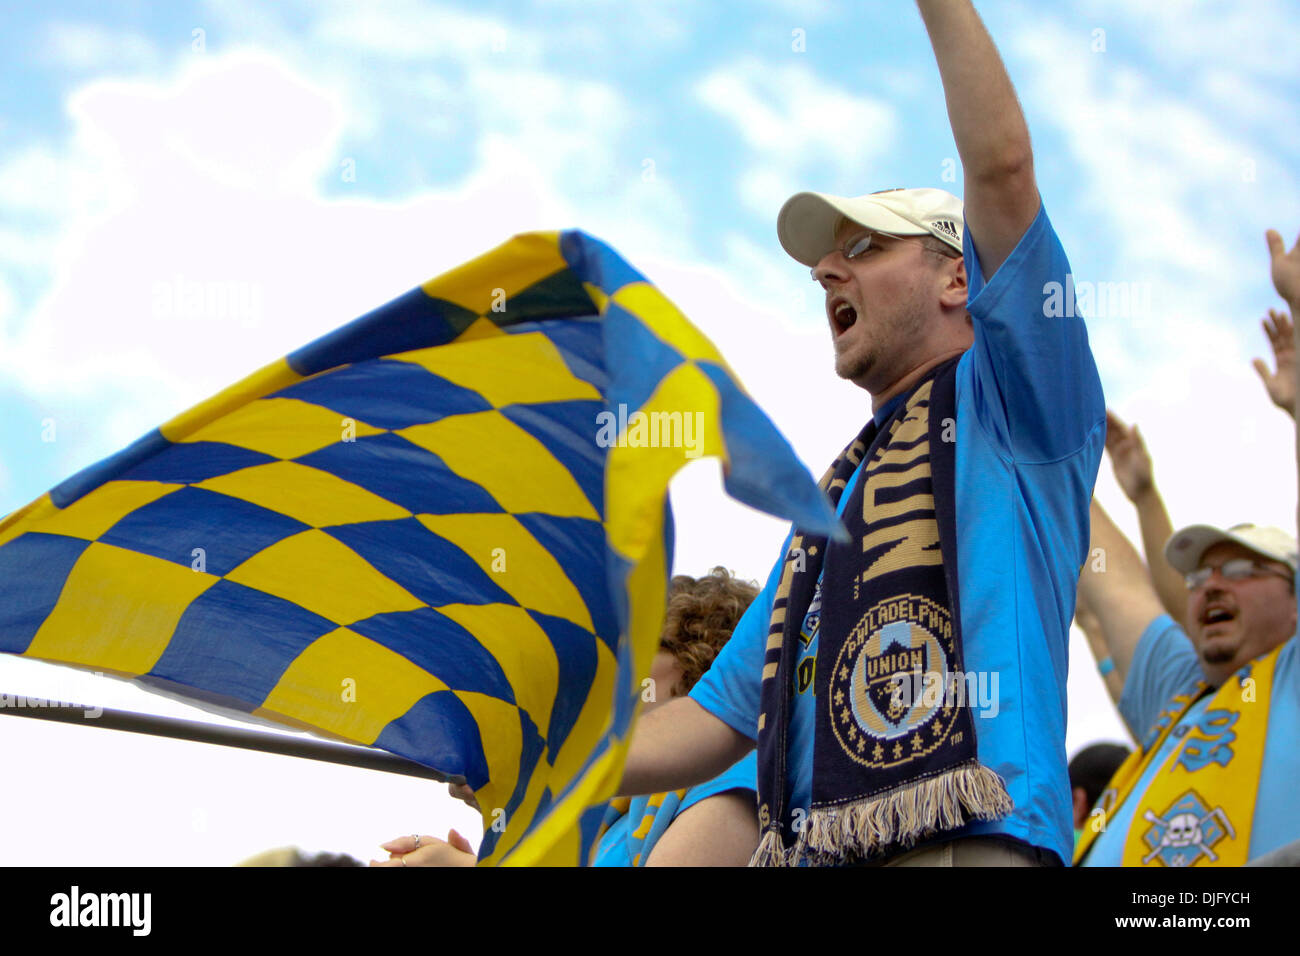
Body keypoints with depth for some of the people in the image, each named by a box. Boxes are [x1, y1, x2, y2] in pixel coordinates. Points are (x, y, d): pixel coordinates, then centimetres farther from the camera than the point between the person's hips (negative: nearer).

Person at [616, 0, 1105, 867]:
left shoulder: (1010, 405, 10)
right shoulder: (832, 503, 30)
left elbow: (1003, 165, -5)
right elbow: (722, 715, 27)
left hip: (970, 844, -7)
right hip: (807, 852, 7)